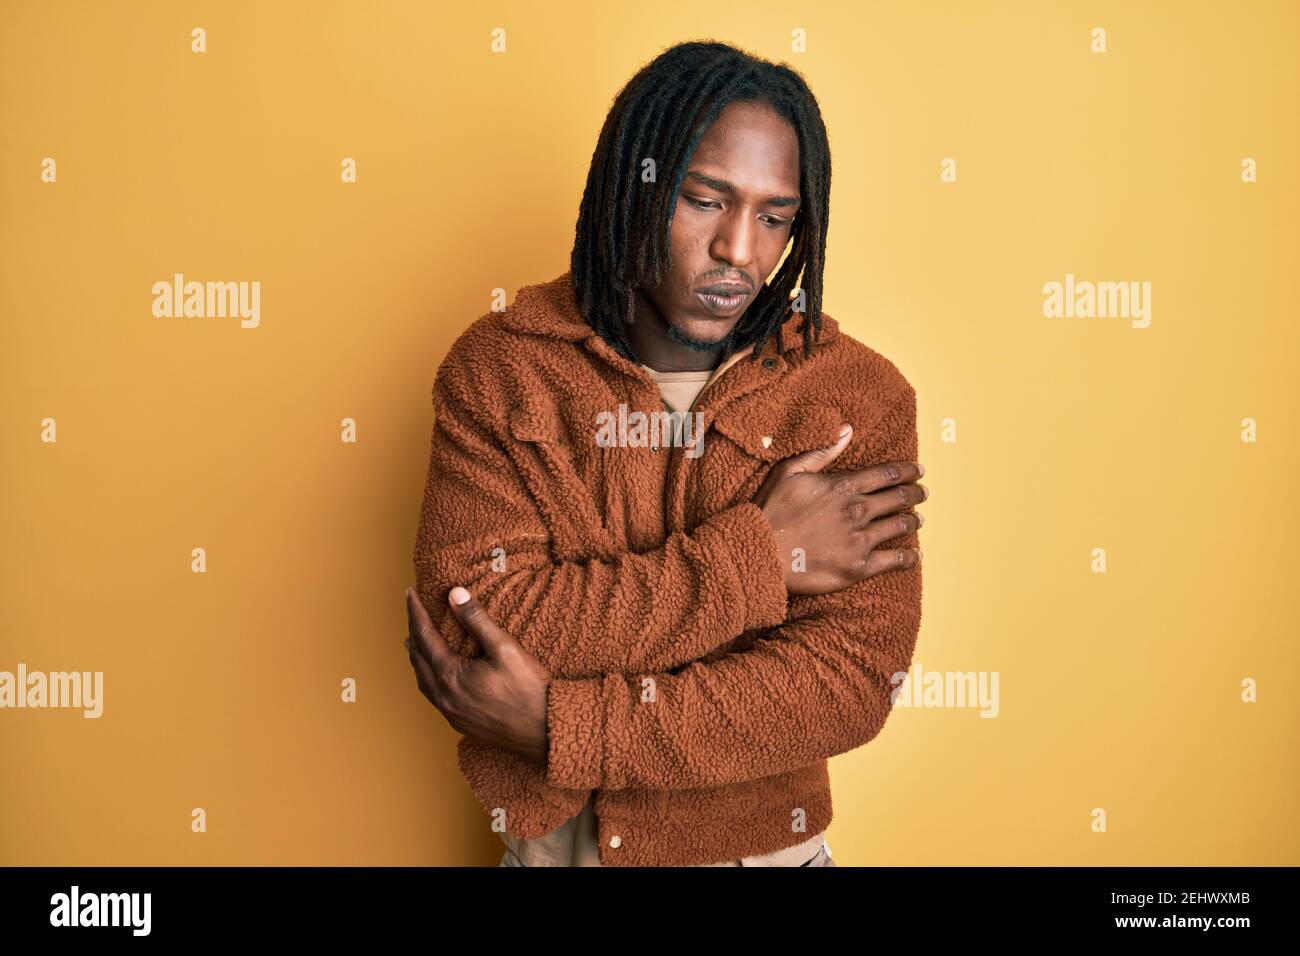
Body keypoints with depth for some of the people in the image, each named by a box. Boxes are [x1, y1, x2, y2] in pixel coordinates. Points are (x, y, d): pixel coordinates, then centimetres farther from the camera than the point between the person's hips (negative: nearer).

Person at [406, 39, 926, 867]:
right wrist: (757, 559, -23)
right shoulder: (494, 371, -12)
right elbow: (468, 630, -22)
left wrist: (555, 723, -23)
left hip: (763, 843, 0)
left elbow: (850, 683, -19)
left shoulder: (862, 398, -13)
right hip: (545, 839, 1)